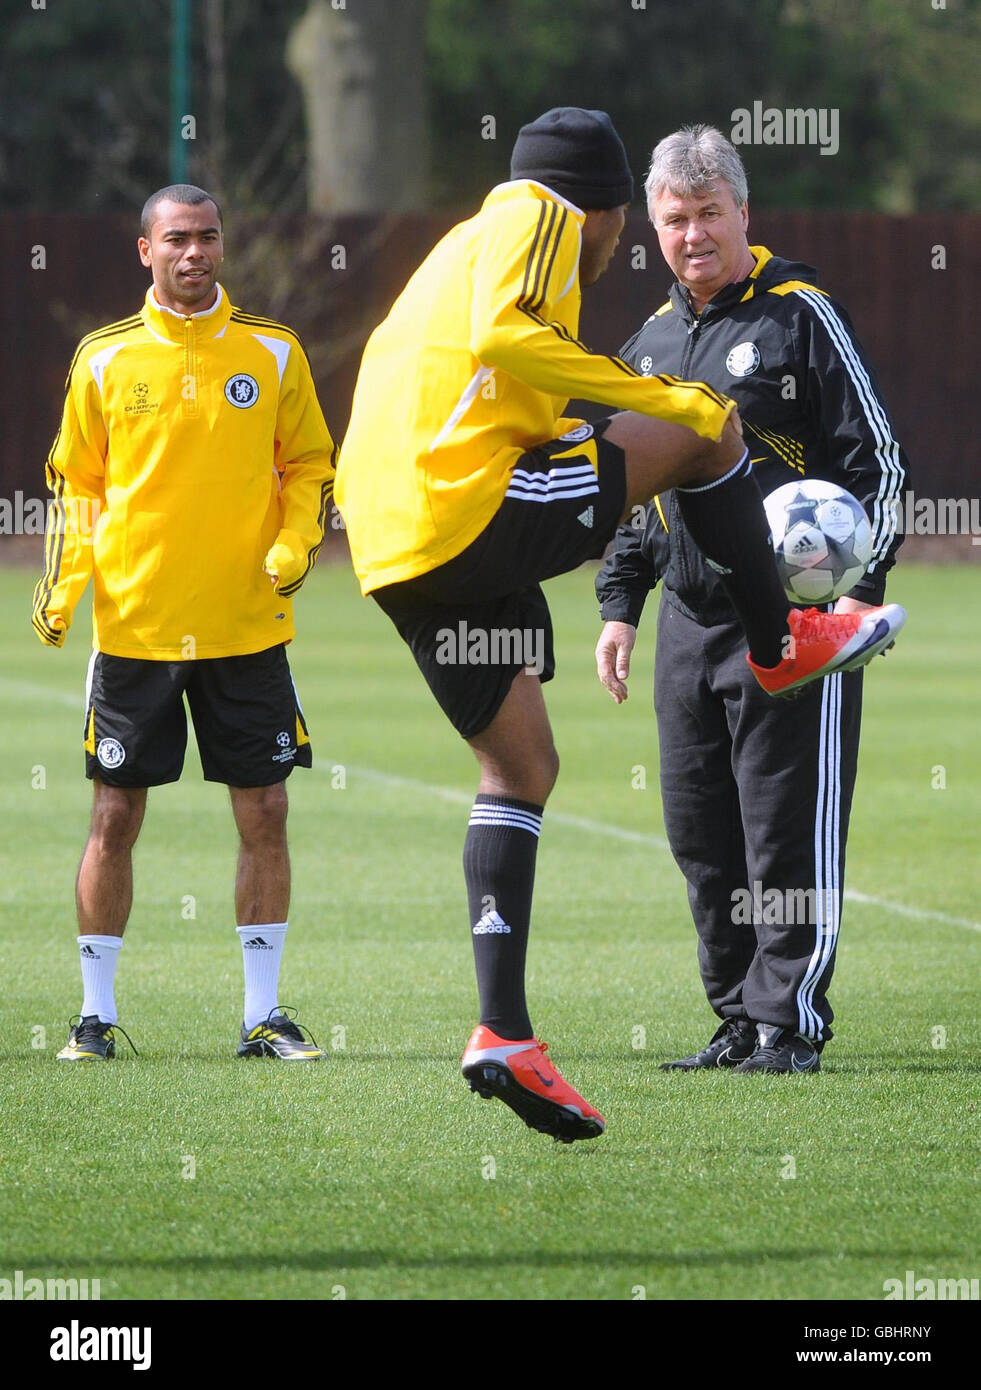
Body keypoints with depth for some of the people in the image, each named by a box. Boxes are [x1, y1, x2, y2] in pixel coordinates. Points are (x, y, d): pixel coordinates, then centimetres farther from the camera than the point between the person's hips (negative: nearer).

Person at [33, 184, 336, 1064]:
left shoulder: (273, 352, 4)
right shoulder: (105, 358, 3)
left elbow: (308, 465, 11)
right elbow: (75, 482, 9)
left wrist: (294, 545, -7)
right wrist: (63, 587, -4)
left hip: (247, 623, 1)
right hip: (133, 624, -1)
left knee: (264, 813, 0)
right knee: (116, 816, 1)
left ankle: (263, 1015, 9)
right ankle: (97, 1014, 10)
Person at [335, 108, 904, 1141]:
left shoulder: (464, 243, 30)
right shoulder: (535, 216, 2)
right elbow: (501, 336, -17)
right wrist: (655, 396, -13)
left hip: (392, 553, 9)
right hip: (470, 508, -9)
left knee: (521, 767, 13)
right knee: (704, 427, 4)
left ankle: (502, 1033, 3)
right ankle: (778, 645, 22)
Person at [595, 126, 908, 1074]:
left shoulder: (801, 317, -3)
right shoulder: (653, 342, 16)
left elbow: (877, 460, -4)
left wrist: (858, 588, -14)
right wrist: (618, 607, 18)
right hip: (689, 622, 6)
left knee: (790, 832, -6)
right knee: (700, 834, 6)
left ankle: (790, 1022, -1)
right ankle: (739, 1022, 14)